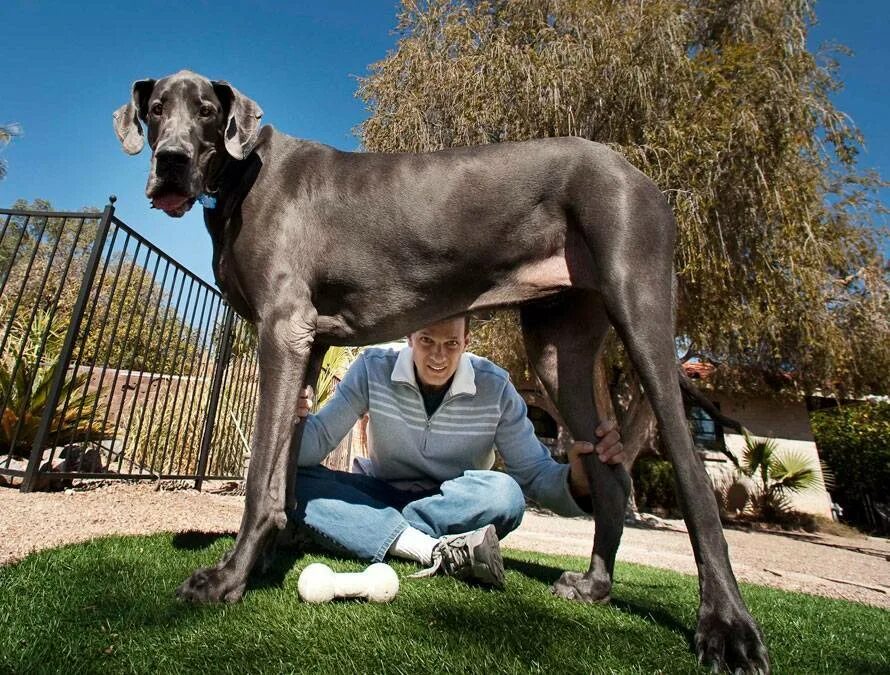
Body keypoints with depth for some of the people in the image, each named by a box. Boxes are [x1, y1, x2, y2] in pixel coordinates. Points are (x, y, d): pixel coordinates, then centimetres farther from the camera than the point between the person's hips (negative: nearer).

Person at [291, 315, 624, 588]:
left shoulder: (495, 386, -14)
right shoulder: (374, 367, -14)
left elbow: (535, 473, -13)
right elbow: (317, 443, -16)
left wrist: (576, 479, -36)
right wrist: (295, 421, -40)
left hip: (456, 510, 0)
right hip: (377, 498, 1)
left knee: (504, 493, -33)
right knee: (295, 480, -27)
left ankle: (355, 532, -20)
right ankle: (435, 551, -30)